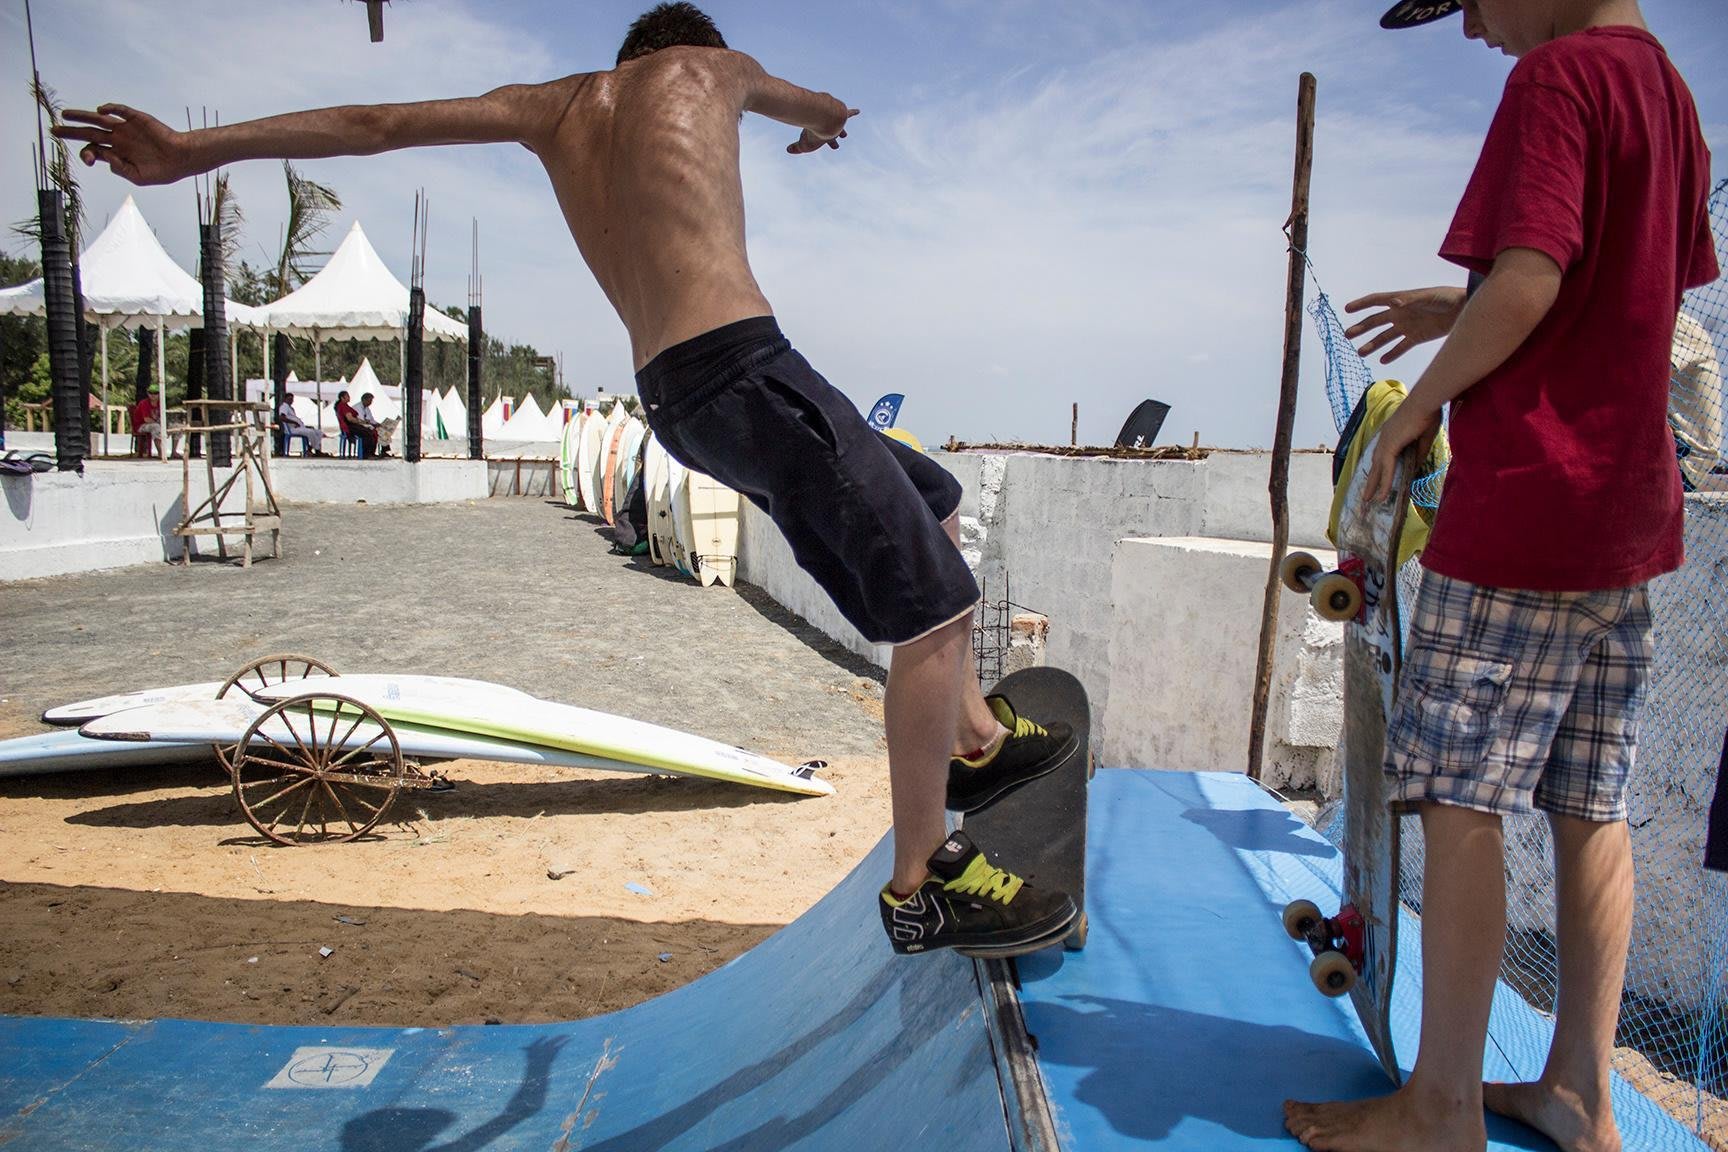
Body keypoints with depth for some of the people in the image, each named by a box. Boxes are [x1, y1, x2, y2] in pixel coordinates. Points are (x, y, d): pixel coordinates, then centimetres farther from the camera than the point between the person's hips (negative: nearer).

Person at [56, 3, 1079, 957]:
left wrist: (197, 149, 20)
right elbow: (817, 107, 37)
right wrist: (827, 121, 62)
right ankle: (922, 885, 1)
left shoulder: (552, 109, 24)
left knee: (934, 504, 22)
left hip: (671, 396, 7)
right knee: (937, 607, -5)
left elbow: (375, 124, 18)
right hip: (743, 361, -7)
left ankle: (975, 738, 26)